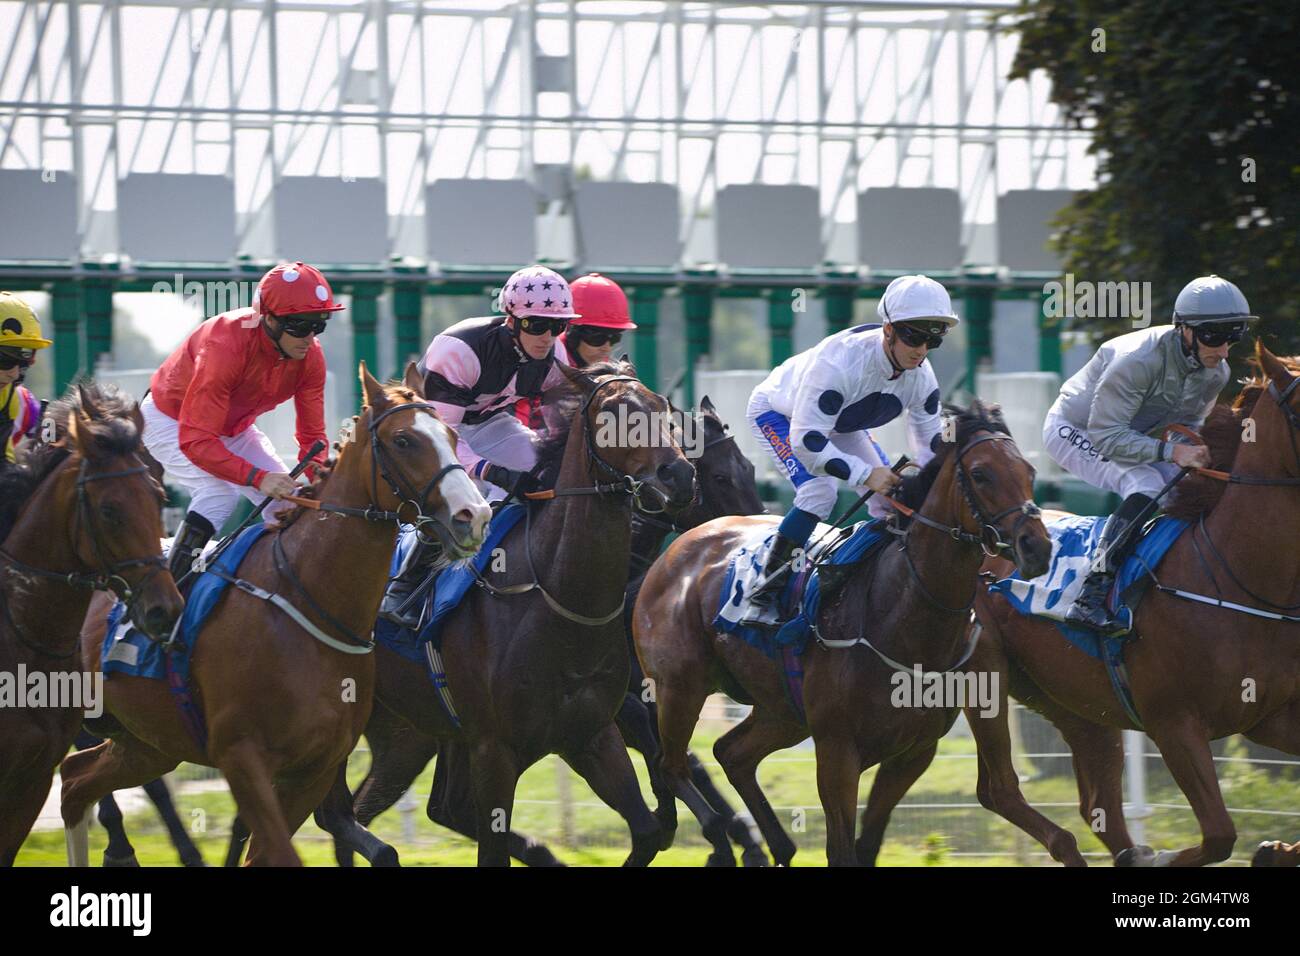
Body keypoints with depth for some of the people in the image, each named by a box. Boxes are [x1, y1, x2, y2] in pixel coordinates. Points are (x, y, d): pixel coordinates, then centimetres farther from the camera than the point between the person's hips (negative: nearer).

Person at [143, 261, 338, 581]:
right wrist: (258, 478, -53)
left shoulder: (310, 356, -21)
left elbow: (312, 436, -11)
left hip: (234, 428, 7)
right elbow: (195, 441, -44)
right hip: (170, 420, -7)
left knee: (289, 499, -3)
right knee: (220, 492, -30)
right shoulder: (226, 345, -41)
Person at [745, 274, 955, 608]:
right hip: (778, 413, -7)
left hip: (841, 423, 7)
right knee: (819, 491, -28)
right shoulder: (841, 362, -44)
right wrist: (865, 474, -49)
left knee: (892, 496, -3)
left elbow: (931, 442, -7)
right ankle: (770, 579, -17)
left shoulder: (921, 376, -22)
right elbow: (806, 441, -44)